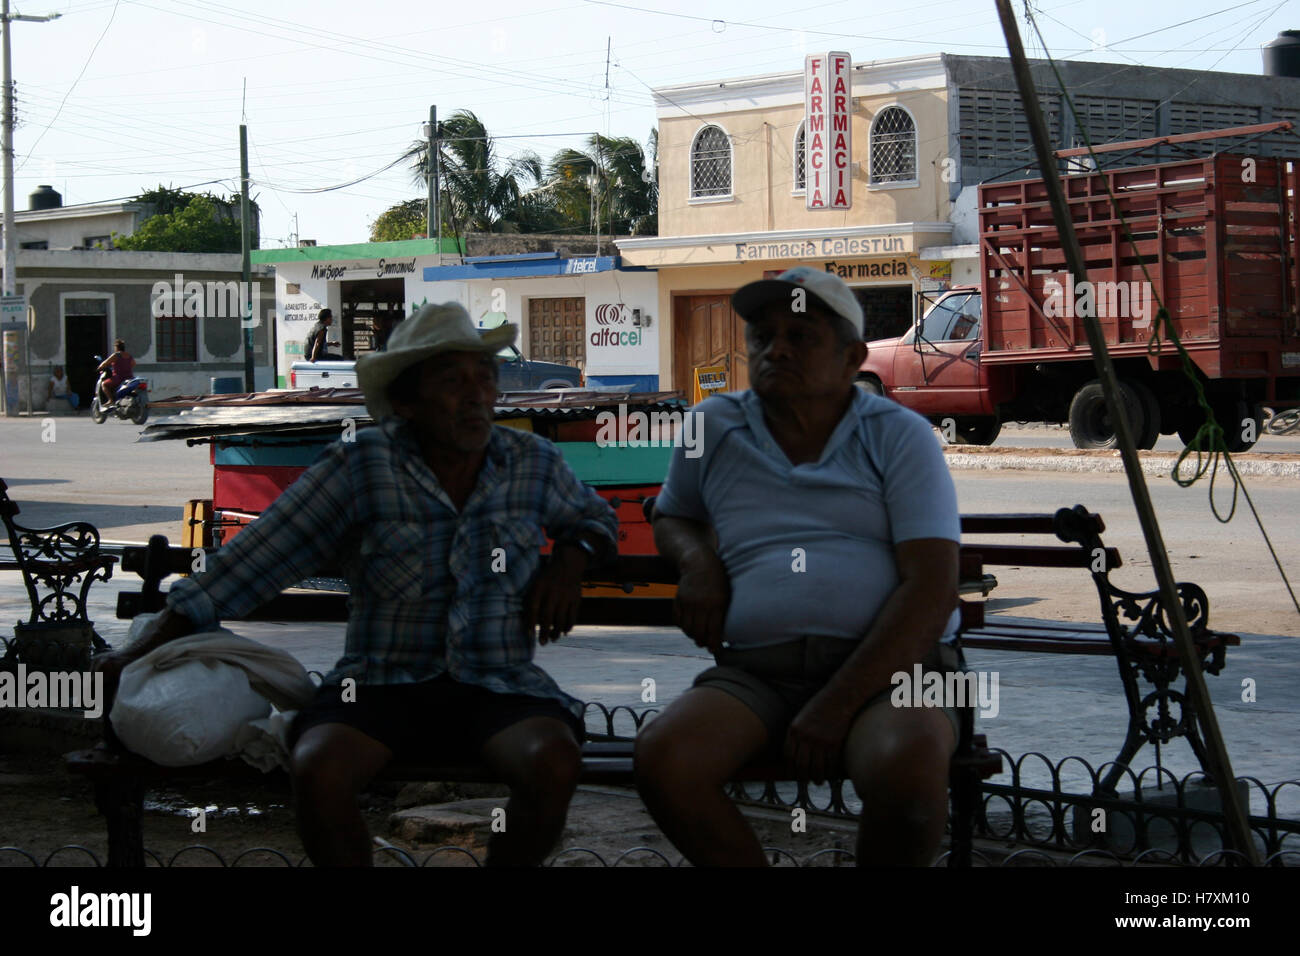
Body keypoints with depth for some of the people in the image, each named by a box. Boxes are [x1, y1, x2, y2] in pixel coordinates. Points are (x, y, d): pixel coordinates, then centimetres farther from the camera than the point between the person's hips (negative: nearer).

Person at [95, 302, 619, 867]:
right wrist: (143, 651, -11)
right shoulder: (361, 466, -2)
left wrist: (569, 560, 5)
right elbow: (252, 562, -5)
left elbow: (594, 519, 30)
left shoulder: (533, 463, 8)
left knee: (554, 764, -33)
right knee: (318, 772, -35)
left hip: (498, 690, 2)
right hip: (385, 685, -2)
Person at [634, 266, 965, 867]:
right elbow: (669, 517, 36)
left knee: (908, 772, -38)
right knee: (662, 760, -31)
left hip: (887, 666, -2)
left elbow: (933, 589, -5)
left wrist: (838, 705, -16)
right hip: (756, 672, 3)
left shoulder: (899, 436, 5)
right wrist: (695, 558, 9)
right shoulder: (711, 428, 16)